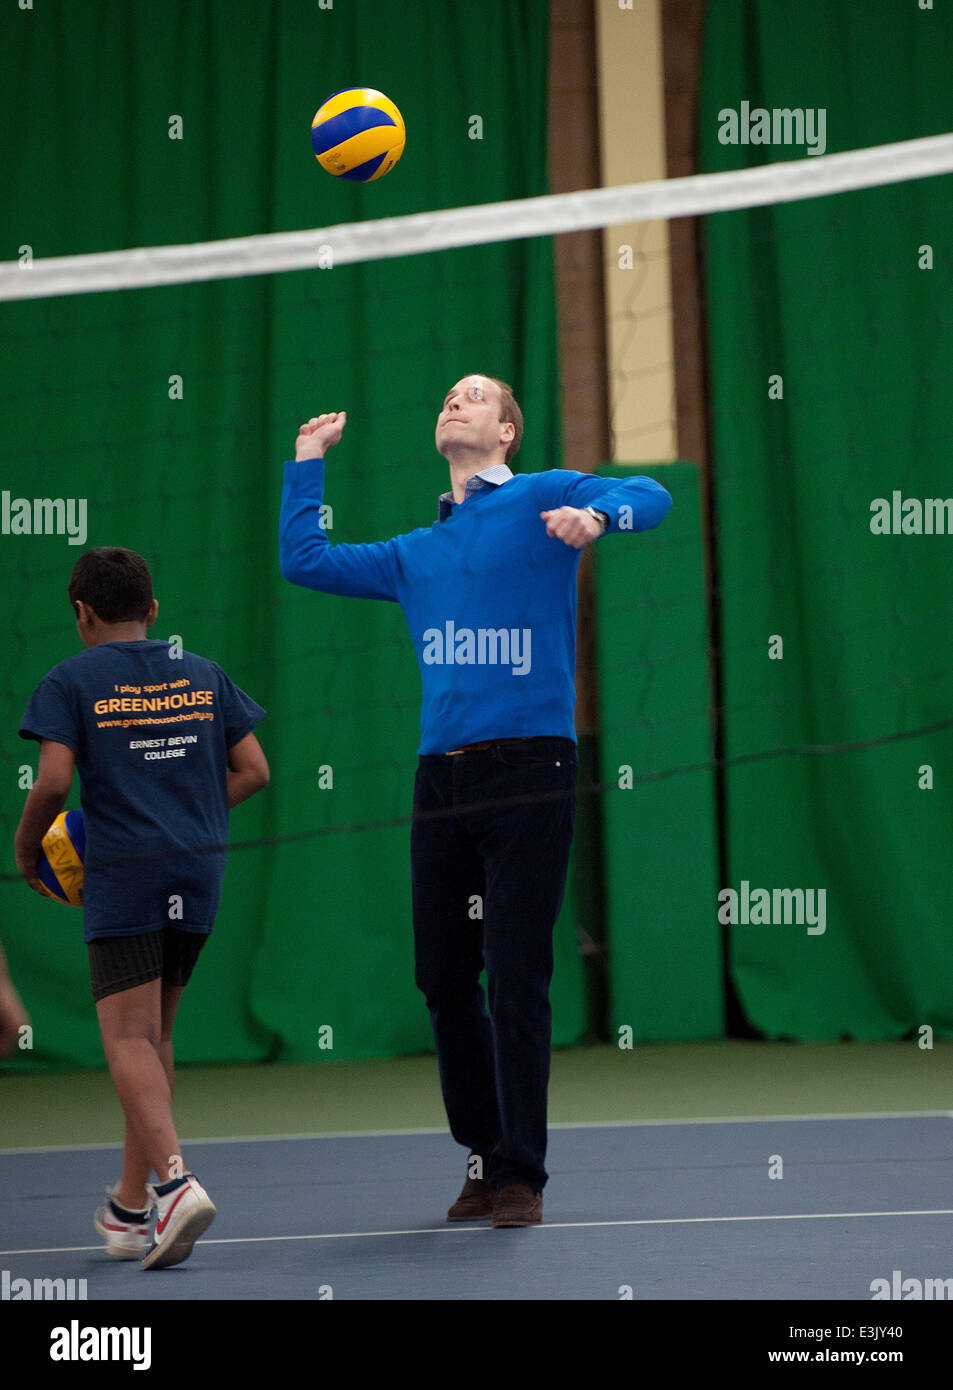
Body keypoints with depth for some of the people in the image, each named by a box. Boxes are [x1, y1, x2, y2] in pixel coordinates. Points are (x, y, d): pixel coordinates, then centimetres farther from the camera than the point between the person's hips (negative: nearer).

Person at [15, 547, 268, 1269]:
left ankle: (176, 1181, -29)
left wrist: (26, 844, 7)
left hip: (122, 879, -5)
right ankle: (131, 1207, 21)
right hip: (199, 871, 5)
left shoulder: (70, 681, 0)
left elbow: (54, 781, -10)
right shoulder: (204, 676, 13)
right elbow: (253, 770, 9)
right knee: (155, 1034, 15)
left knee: (130, 1039, -8)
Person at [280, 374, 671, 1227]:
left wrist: (596, 516, -27)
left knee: (517, 980, -6)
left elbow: (651, 497, -7)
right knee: (444, 980, 6)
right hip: (441, 775, 6)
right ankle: (483, 1158, 19)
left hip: (527, 771, -6)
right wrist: (308, 461, 28)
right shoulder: (414, 555, 22)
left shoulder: (542, 499, 5)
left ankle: (521, 1176, 0)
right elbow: (303, 560, 27)